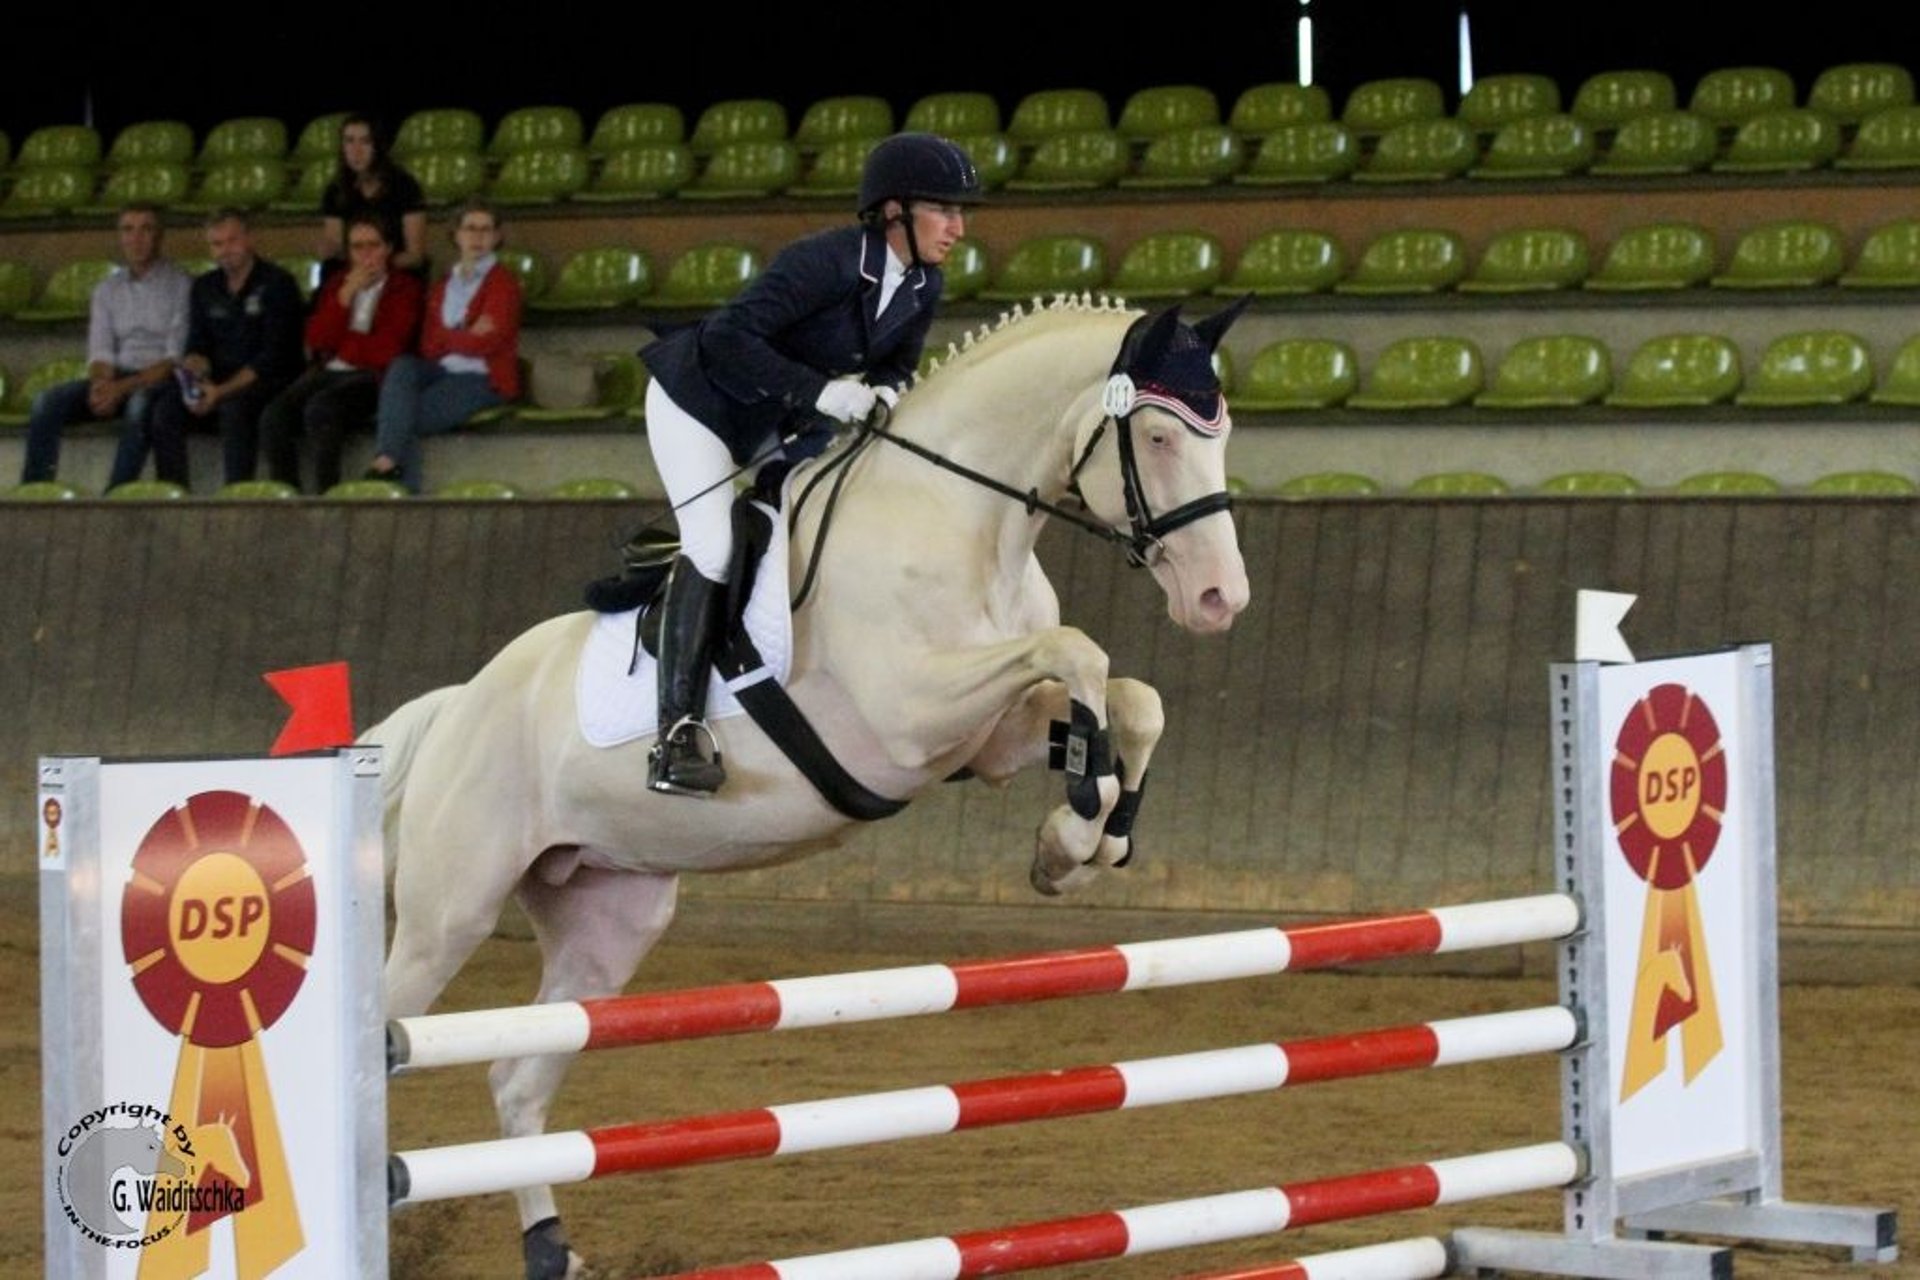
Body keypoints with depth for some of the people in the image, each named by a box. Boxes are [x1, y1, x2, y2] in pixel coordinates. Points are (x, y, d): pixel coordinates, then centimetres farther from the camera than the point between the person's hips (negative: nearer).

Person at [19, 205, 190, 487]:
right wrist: (101, 384, -16)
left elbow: (177, 357, -10)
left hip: (161, 380, -5)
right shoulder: (107, 290, 15)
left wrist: (123, 388, -20)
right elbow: (100, 353, 9)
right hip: (117, 379, 5)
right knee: (47, 402, -19)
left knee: (140, 403, -40)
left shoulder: (180, 284, -2)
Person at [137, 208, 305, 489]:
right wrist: (194, 366, -13)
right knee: (165, 408, -21)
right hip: (218, 382, 5)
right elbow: (198, 347, 14)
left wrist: (222, 391, -21)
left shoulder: (277, 284, -4)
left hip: (269, 382, -5)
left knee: (235, 406, -37)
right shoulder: (204, 289, 15)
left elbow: (274, 357, -11)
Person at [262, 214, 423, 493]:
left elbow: (386, 351, -4)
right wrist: (347, 294, -1)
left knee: (320, 408, -36)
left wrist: (339, 342, 5)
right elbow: (316, 340, 6)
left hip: (371, 376, -5)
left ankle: (325, 497, -30)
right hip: (328, 372, 5)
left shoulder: (404, 288, 6)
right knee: (274, 415, -25)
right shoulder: (335, 284, 20)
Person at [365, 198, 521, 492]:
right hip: (443, 370, 5)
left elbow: (486, 342, -11)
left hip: (483, 379, -5)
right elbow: (428, 346, 6)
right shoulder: (444, 286, 19)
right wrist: (462, 337, -10)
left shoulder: (503, 281, 0)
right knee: (402, 366, -28)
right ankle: (387, 460, -39)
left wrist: (445, 338, 0)